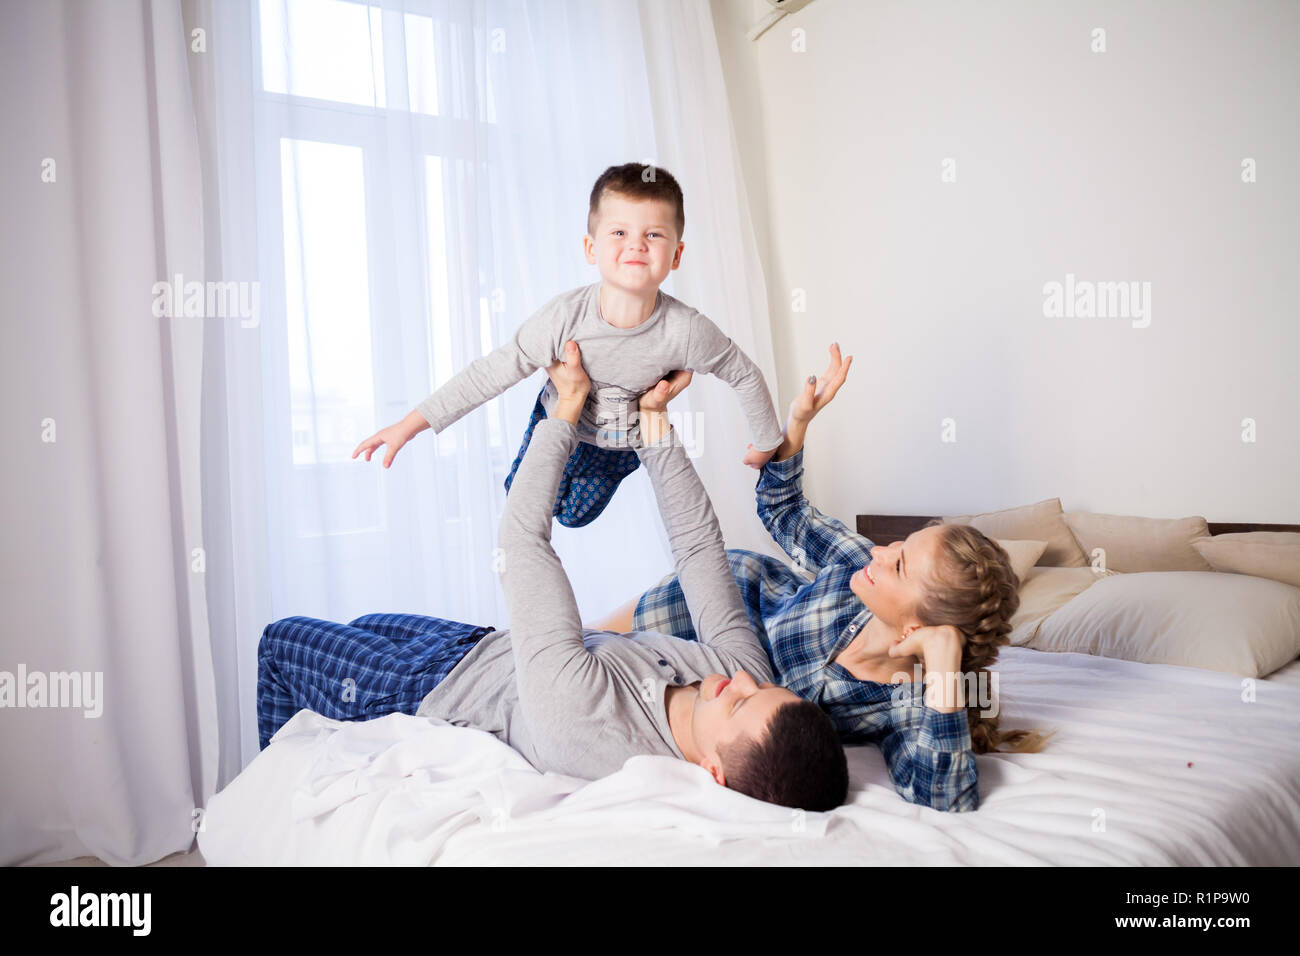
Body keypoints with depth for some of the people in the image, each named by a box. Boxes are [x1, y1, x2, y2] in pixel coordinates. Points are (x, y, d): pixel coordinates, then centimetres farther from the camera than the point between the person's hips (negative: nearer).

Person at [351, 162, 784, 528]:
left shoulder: (687, 331, -35)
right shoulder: (565, 317, -36)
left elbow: (745, 376, -17)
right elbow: (492, 372, -28)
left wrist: (767, 443, -2)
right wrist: (410, 424, -28)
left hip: (625, 442, 1)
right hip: (560, 421, 0)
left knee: (575, 514, 19)